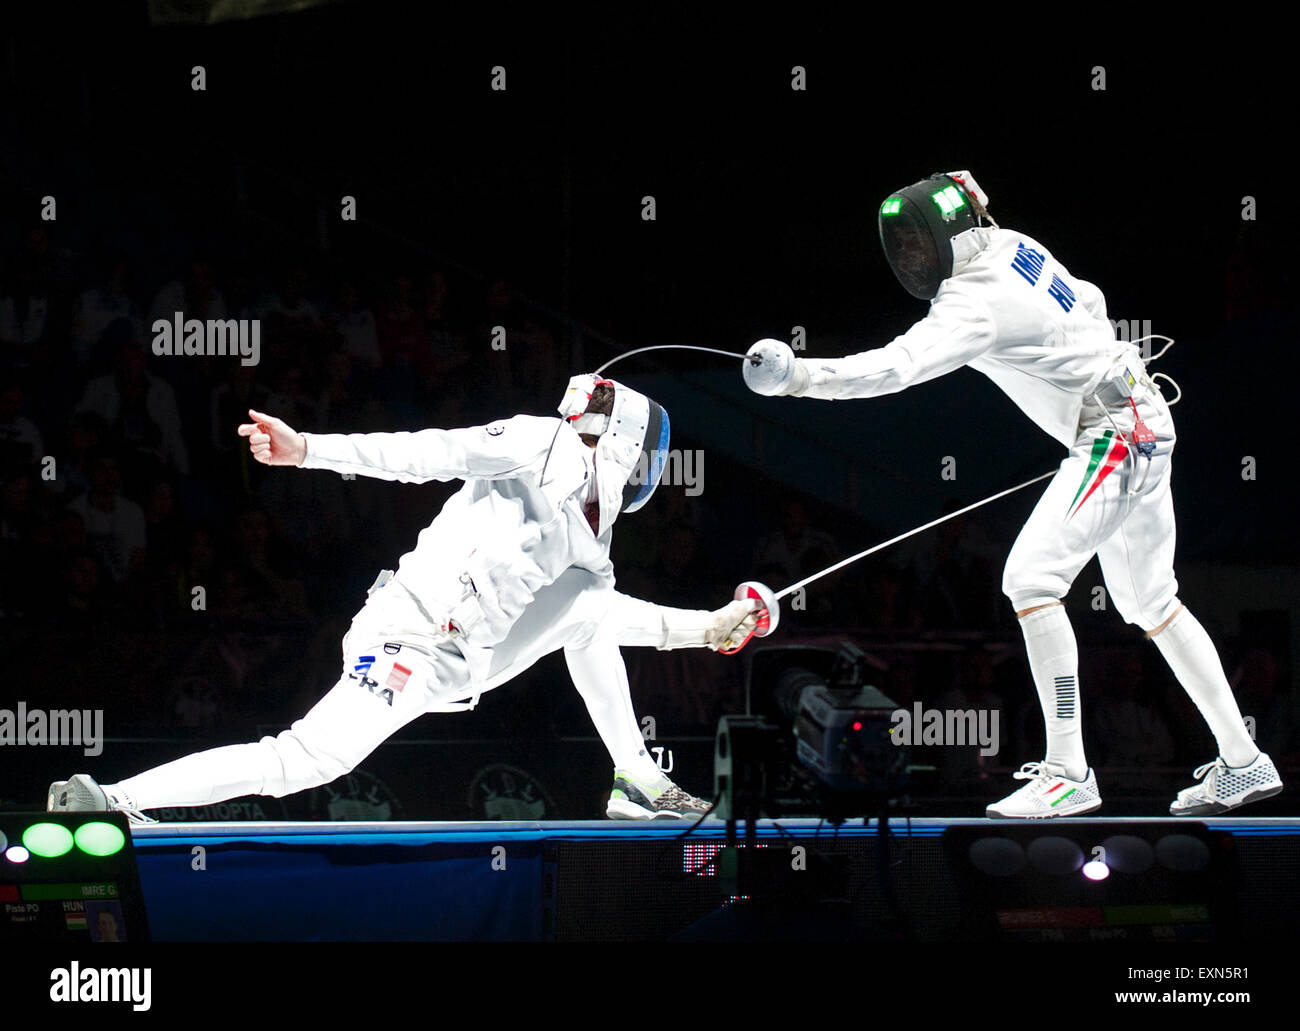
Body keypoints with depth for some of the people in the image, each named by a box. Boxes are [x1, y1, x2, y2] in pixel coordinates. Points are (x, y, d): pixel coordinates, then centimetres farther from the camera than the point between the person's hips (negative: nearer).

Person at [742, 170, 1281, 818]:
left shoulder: (976, 304, -22)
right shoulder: (1012, 248, 5)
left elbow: (898, 367, -36)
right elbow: (1089, 302, 20)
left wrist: (799, 375, -45)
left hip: (1117, 436, -10)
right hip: (1141, 423, 10)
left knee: (1032, 577, -20)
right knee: (1150, 605, 17)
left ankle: (1068, 774, -21)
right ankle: (1244, 765, 23)